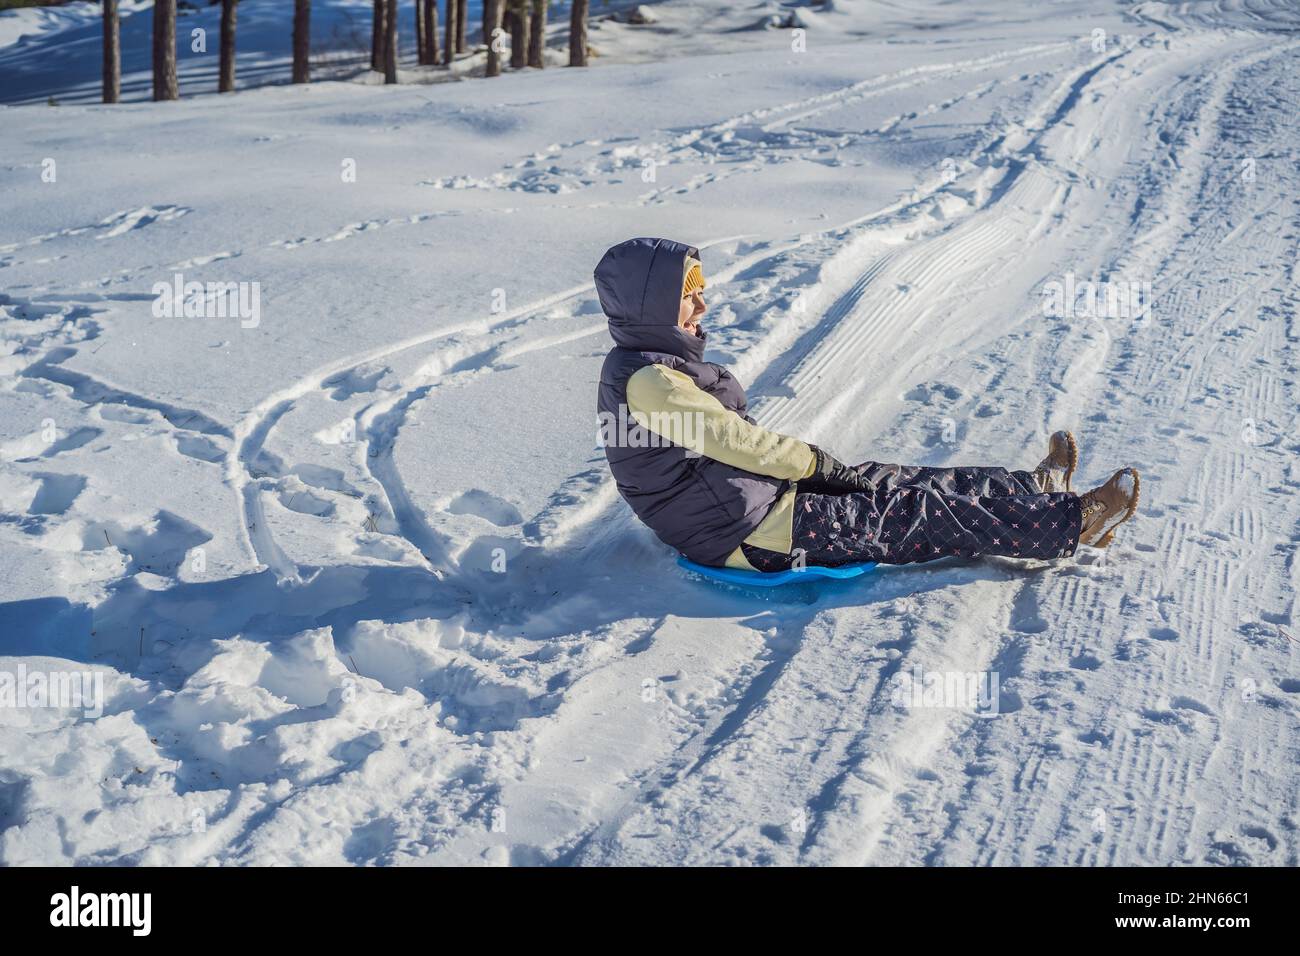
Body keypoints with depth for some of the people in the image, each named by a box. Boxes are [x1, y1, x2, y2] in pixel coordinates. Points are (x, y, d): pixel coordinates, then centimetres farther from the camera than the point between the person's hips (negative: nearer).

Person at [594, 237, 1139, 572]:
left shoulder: (656, 362, 10)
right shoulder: (646, 381, -23)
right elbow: (735, 440, -21)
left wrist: (798, 461, 6)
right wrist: (815, 462, -8)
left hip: (757, 496, 10)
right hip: (748, 533, -10)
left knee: (888, 484, 10)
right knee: (909, 514, -7)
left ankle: (1035, 491, 20)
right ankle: (1072, 523, -1)